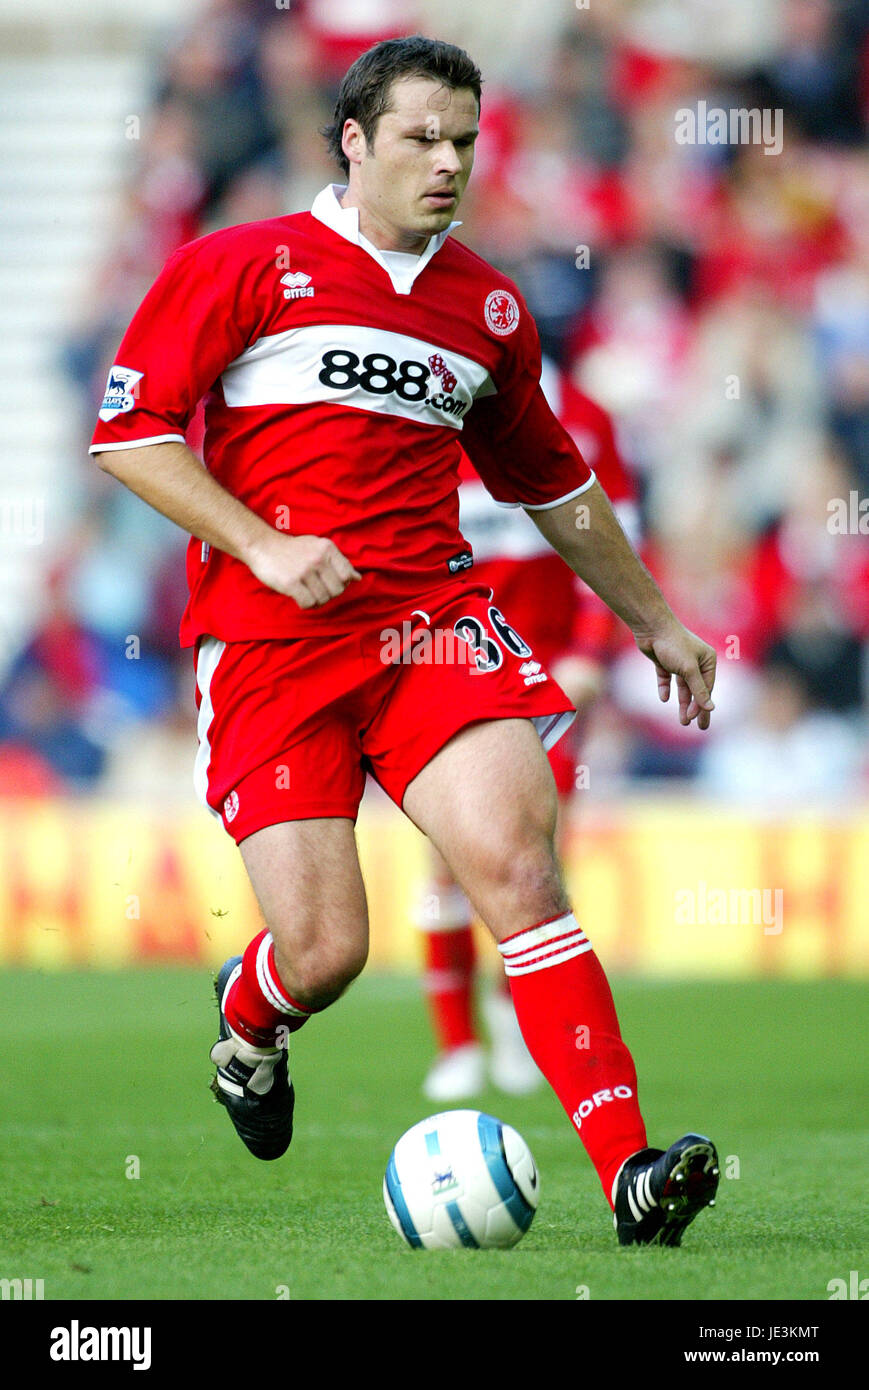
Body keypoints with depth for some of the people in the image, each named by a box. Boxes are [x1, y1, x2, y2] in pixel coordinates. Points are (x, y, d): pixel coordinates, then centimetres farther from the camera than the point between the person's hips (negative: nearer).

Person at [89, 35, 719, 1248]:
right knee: (324, 952, -7)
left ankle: (629, 1171, -23)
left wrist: (654, 622, 31)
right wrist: (261, 547, -12)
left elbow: (553, 484, 28)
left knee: (518, 864, -18)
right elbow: (127, 431, -2)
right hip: (268, 645, -3)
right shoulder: (243, 269, 1)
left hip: (431, 618, 3)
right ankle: (248, 1018, 33)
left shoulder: (487, 308, 14)